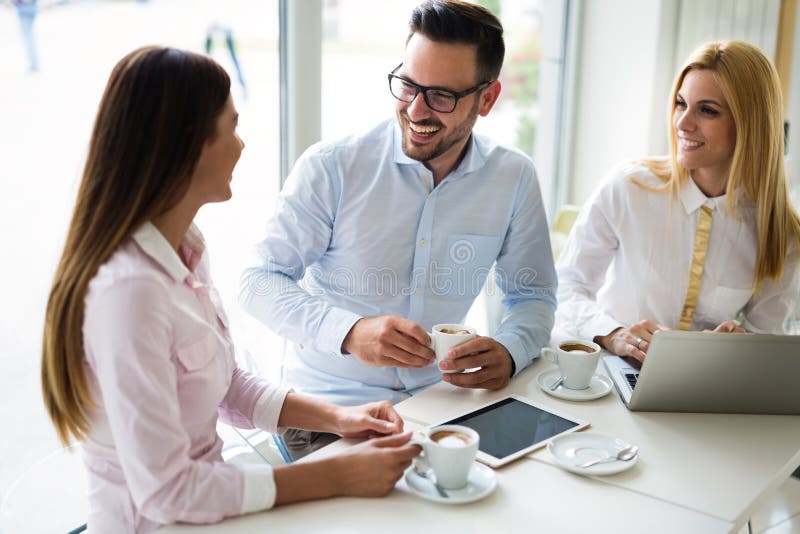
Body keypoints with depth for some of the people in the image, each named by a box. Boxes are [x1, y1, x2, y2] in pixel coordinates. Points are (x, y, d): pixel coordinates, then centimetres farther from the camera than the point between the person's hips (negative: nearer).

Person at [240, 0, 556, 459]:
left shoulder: (514, 178, -1)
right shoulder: (331, 167, -10)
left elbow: (534, 295, 9)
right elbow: (260, 281, -9)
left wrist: (509, 352, -15)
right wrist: (349, 332, -28)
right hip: (329, 404, -3)